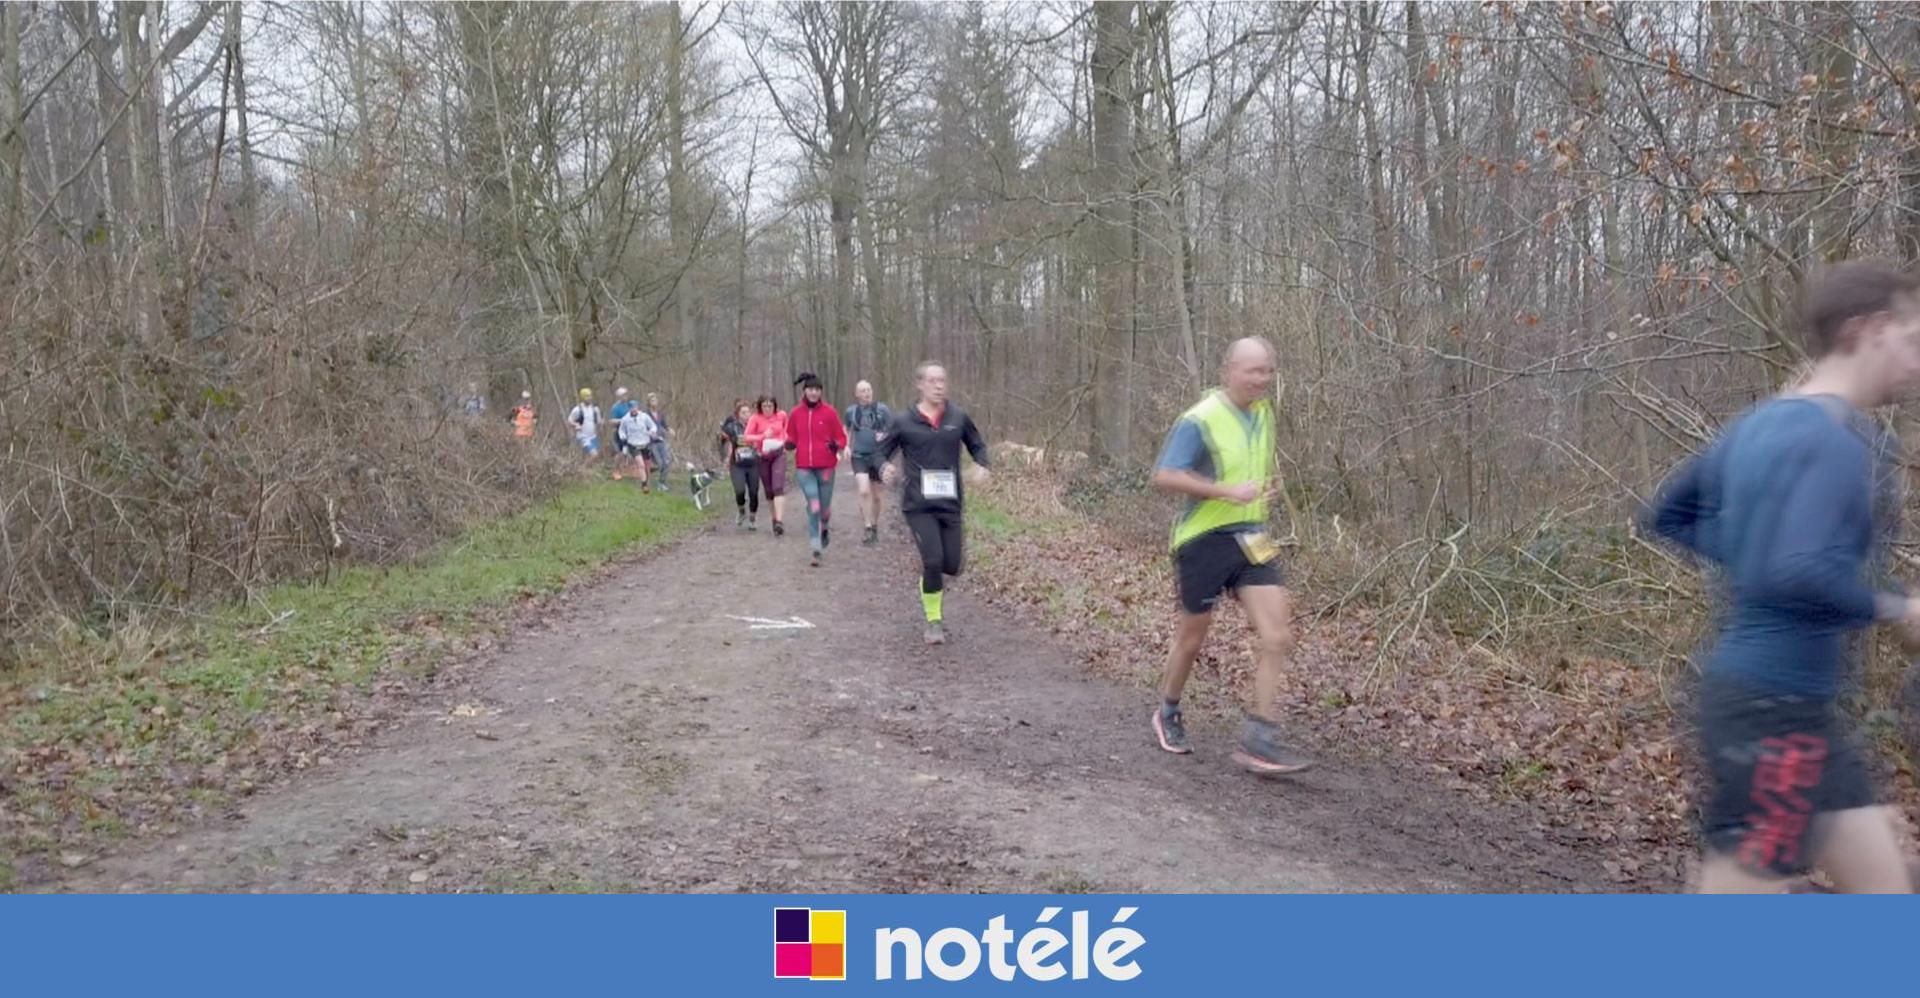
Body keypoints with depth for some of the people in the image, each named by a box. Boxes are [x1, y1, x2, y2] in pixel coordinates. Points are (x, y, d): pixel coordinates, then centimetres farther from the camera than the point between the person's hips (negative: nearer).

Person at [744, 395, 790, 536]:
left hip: (779, 454, -1)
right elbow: (746, 437, -9)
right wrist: (763, 436, -21)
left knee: (778, 487, -16)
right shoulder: (755, 419, -5)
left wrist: (786, 443, 5)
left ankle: (780, 522, -22)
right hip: (763, 456, 1)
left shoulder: (782, 416, 1)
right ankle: (774, 518, 26)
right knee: (768, 490, 9)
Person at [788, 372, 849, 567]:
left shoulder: (830, 412, -2)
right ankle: (815, 548, -3)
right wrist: (789, 444, -8)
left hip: (826, 466, 0)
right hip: (804, 467, 1)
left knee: (824, 506, 7)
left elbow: (842, 438, 2)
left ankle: (826, 528, 42)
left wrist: (836, 445, -19)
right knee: (813, 507, -9)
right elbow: (791, 438, 14)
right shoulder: (796, 414, 3)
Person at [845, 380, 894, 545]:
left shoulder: (882, 409, -6)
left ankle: (875, 527, 29)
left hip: (878, 456, 0)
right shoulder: (851, 411, 1)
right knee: (864, 491, -18)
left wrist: (884, 436, -17)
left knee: (876, 495, 10)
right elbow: (847, 430, 20)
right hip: (859, 456, 0)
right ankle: (868, 528, -10)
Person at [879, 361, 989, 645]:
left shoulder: (959, 417, 1)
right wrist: (885, 467, -17)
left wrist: (982, 465, -7)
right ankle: (933, 620, 9)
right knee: (933, 560, -13)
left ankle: (933, 583, 41)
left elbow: (977, 445, 14)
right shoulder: (905, 422, -4)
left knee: (952, 565, 3)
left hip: (951, 504, 3)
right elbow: (883, 451, 5)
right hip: (918, 505, -3)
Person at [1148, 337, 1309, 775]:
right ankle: (1168, 714, 35)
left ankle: (1259, 738, -2)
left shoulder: (1264, 413, 8)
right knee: (1192, 635, 10)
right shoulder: (1200, 420, -15)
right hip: (1204, 541, -6)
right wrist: (1227, 491, -27)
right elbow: (1164, 476, -22)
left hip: (1251, 539, 6)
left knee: (1277, 636, -8)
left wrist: (1265, 488, 9)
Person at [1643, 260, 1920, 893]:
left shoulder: (1759, 426, 10)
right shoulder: (1835, 440, -17)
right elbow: (1800, 573, -31)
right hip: (1775, 708, -10)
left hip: (1788, 705, 10)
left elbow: (1665, 517, 19)